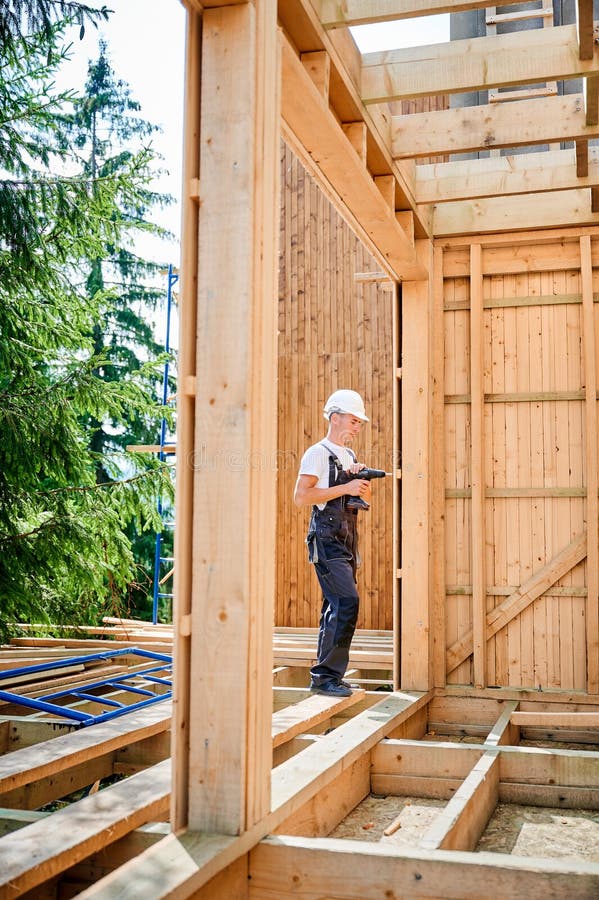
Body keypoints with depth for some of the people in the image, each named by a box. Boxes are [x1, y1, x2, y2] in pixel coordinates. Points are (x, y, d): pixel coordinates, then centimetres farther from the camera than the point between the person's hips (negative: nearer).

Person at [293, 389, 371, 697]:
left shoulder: (350, 456, 18)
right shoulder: (318, 453, -7)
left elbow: (362, 497, 23)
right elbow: (301, 496, -17)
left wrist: (362, 480, 1)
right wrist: (345, 488, -18)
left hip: (347, 539, 9)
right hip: (327, 539, -9)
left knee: (336, 607, 10)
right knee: (347, 602, -16)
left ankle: (326, 675, 17)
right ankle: (326, 675, -11)